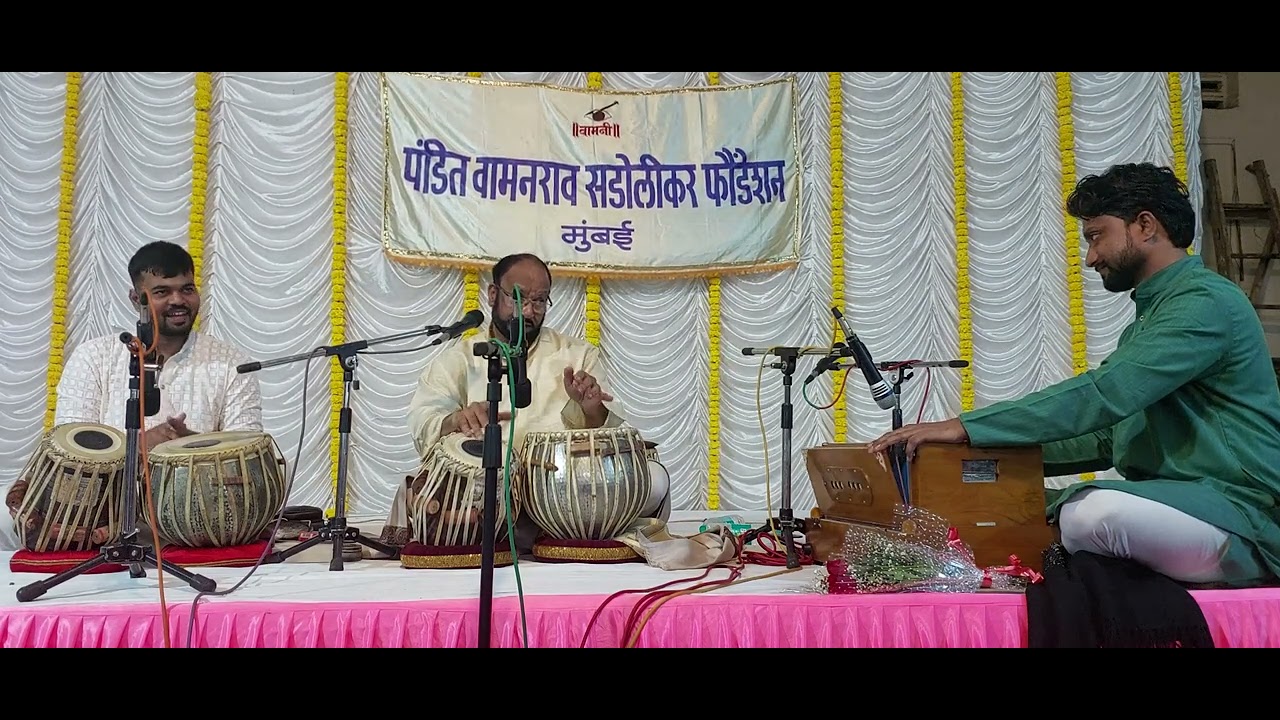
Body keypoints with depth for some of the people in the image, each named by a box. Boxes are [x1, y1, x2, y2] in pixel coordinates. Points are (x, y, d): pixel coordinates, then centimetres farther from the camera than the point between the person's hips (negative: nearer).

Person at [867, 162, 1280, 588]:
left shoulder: (1206, 301, -12)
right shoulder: (1152, 313, 20)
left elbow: (1102, 395, -25)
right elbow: (1106, 440, 16)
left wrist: (967, 428, -28)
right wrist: (1003, 453, 5)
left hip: (1237, 510, -8)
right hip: (1164, 501, 8)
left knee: (1098, 511, -36)